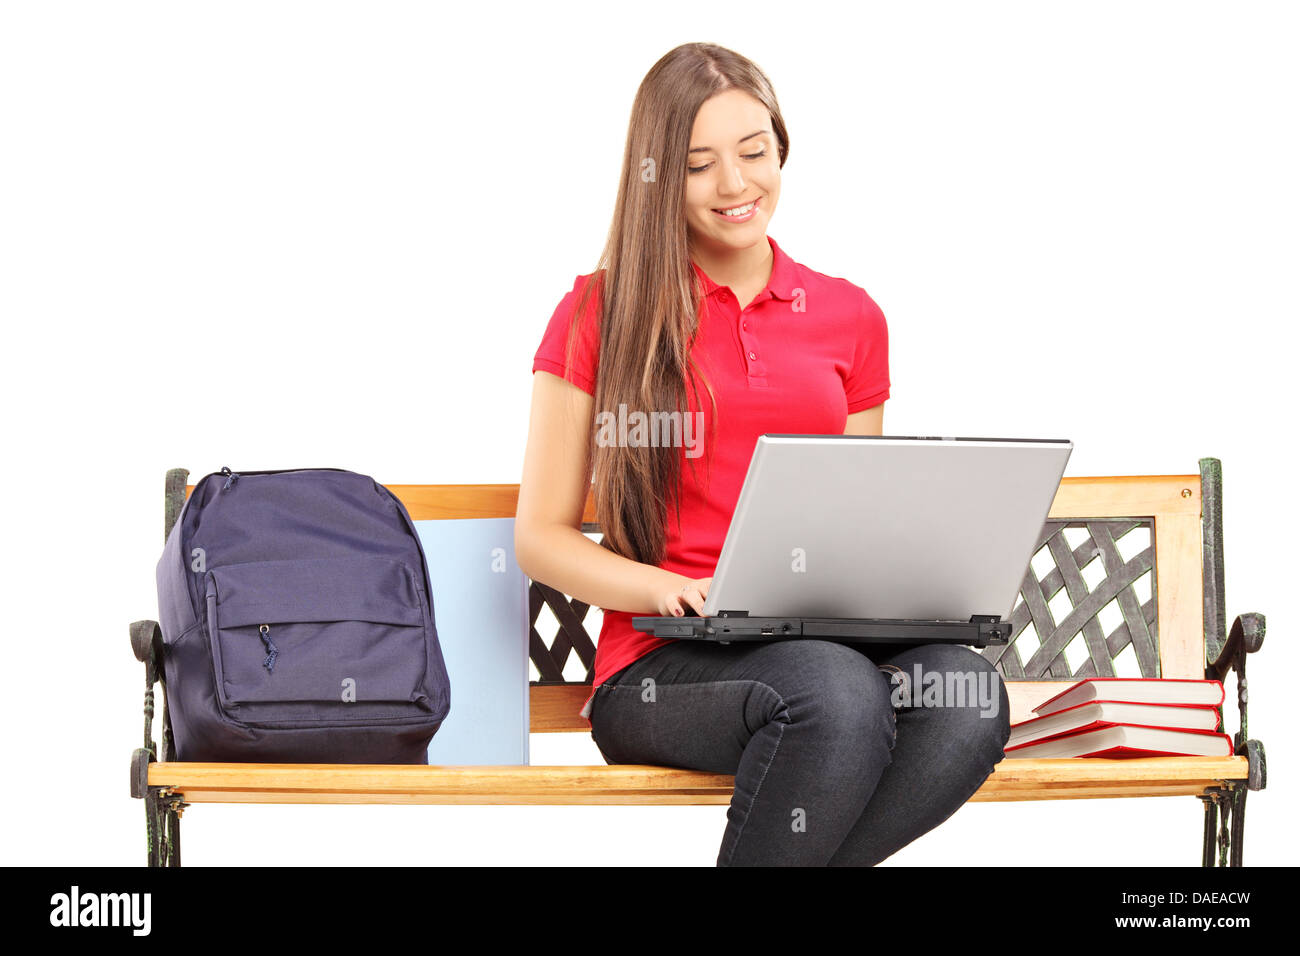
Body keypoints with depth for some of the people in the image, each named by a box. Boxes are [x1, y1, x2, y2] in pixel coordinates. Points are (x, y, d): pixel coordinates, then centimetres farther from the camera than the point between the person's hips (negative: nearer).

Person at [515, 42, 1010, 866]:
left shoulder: (850, 318, 18)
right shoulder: (600, 316, 7)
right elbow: (541, 535, 6)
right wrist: (666, 589, -13)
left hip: (828, 640, 4)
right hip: (661, 670, -3)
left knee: (968, 695, -32)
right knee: (837, 691, -38)